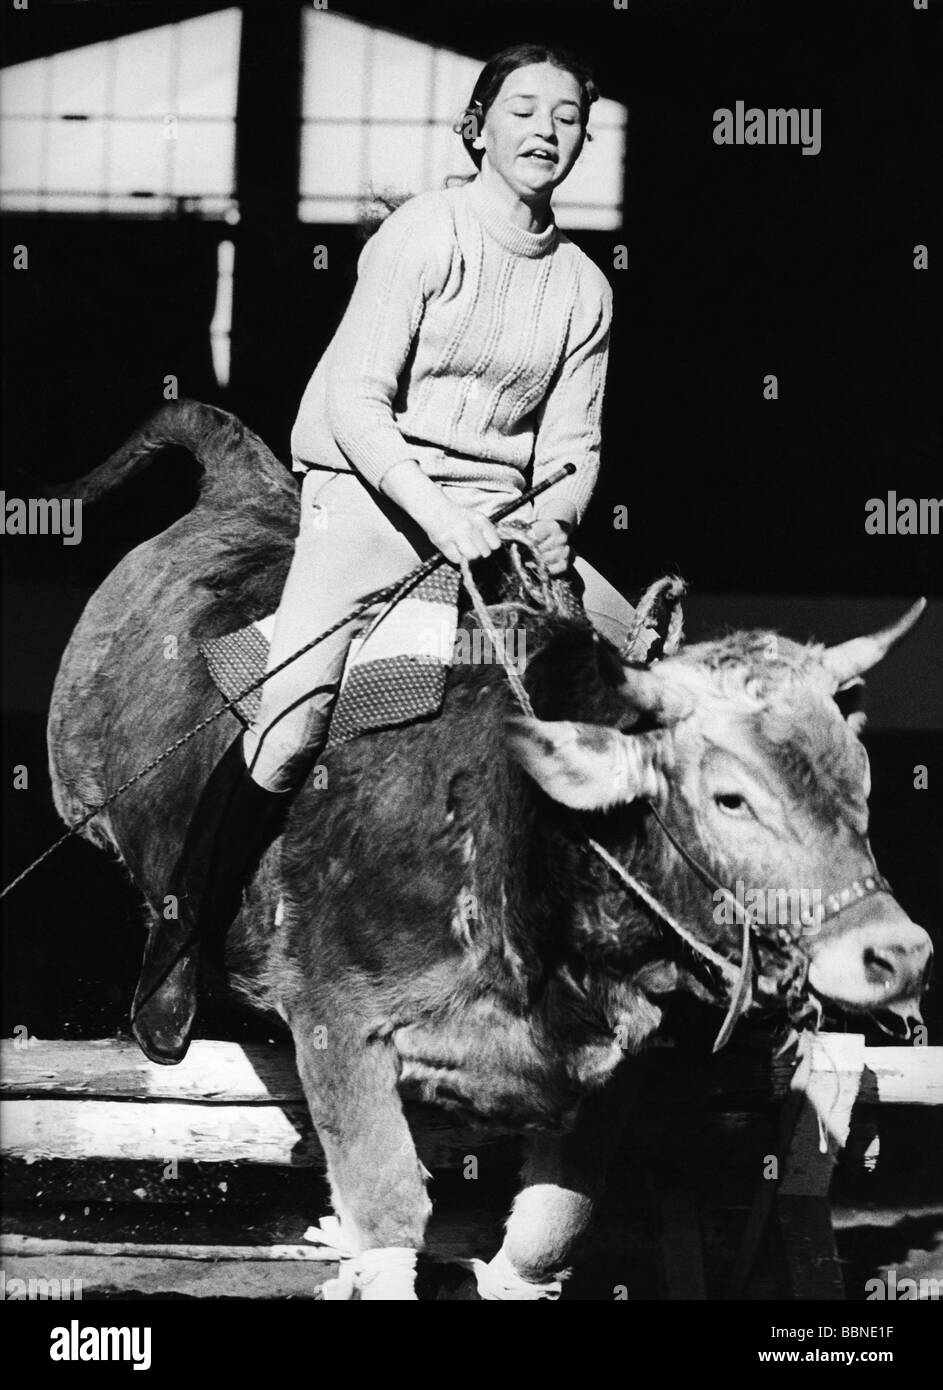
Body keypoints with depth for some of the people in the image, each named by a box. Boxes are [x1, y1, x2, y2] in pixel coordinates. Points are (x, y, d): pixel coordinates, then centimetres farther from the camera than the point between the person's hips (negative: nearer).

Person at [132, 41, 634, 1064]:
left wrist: (552, 517, -11)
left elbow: (572, 444, 11)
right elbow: (357, 404, -14)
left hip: (498, 517, 6)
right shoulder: (424, 234, -7)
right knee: (290, 727, -22)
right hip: (369, 491, -6)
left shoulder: (582, 287, 10)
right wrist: (437, 516, -25)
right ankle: (181, 941, -8)